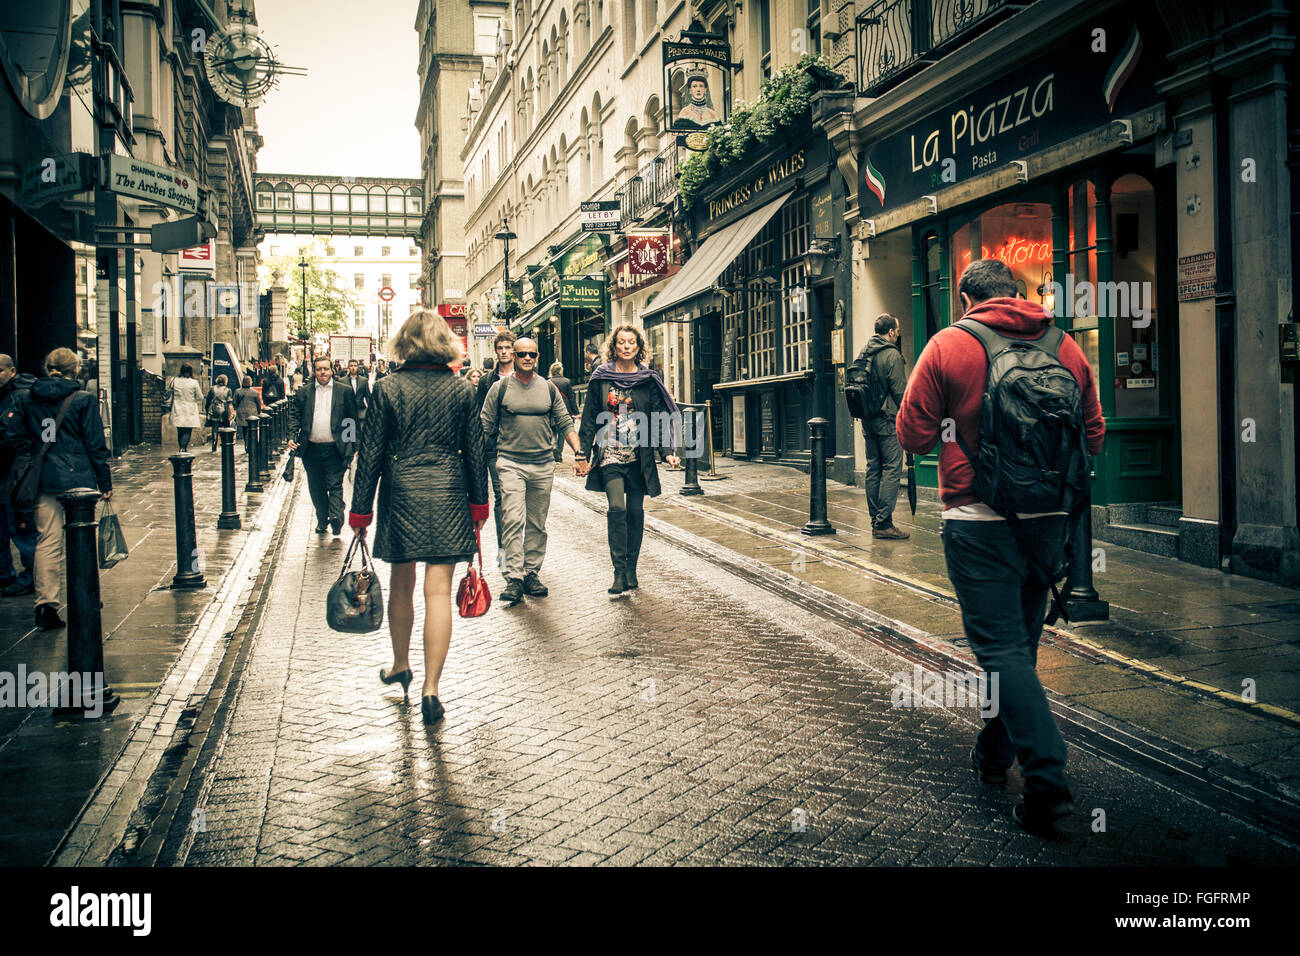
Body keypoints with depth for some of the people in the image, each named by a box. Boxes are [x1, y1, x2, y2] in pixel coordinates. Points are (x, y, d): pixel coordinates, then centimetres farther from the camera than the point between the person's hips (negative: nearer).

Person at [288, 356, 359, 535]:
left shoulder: (345, 392, 3)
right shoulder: (303, 393, 8)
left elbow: (353, 420, 4)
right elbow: (294, 416, 8)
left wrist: (353, 445, -1)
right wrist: (292, 437, -7)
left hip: (335, 449, -3)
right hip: (311, 449, 3)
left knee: (335, 484, -6)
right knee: (316, 487, 11)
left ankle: (335, 517, -8)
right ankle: (322, 519, 22)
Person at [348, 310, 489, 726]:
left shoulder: (388, 388, -4)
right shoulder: (462, 389, 0)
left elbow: (371, 452, -2)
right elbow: (475, 452, 3)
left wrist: (360, 510, 4)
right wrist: (479, 505, 13)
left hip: (401, 492, 0)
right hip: (447, 494, 0)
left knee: (401, 585, 17)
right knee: (439, 590, 0)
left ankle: (400, 665, 36)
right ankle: (430, 688, -4)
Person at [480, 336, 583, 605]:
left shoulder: (548, 388, 9)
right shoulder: (500, 388, 2)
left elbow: (565, 423, 11)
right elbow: (485, 427, 3)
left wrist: (578, 454, 0)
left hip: (543, 465, 3)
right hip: (510, 463, -3)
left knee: (537, 524, 8)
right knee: (513, 520, -13)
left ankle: (531, 574, 17)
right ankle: (513, 578, -13)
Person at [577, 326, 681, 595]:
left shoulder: (648, 380, 5)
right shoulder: (601, 378, 4)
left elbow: (660, 417, 4)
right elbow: (590, 419, 6)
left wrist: (667, 452, -7)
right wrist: (582, 454, 2)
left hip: (639, 456, 1)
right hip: (610, 454, -1)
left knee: (636, 511, 5)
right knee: (616, 507, -16)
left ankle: (631, 570, 16)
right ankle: (619, 571, -11)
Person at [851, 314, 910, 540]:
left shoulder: (863, 353, 13)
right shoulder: (891, 354, -11)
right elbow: (900, 390, -12)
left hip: (868, 420, 8)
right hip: (888, 419, -8)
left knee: (873, 469, 11)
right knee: (892, 470, -7)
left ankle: (875, 521, 14)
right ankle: (884, 524, -10)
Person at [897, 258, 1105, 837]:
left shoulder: (949, 345, -6)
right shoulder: (1065, 345, 6)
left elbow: (913, 436, -5)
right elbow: (1093, 438, 10)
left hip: (978, 520, -5)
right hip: (1048, 519, 5)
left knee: (1001, 648, -3)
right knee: (1019, 640, 19)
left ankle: (1048, 781, -11)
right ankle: (995, 753, 34)